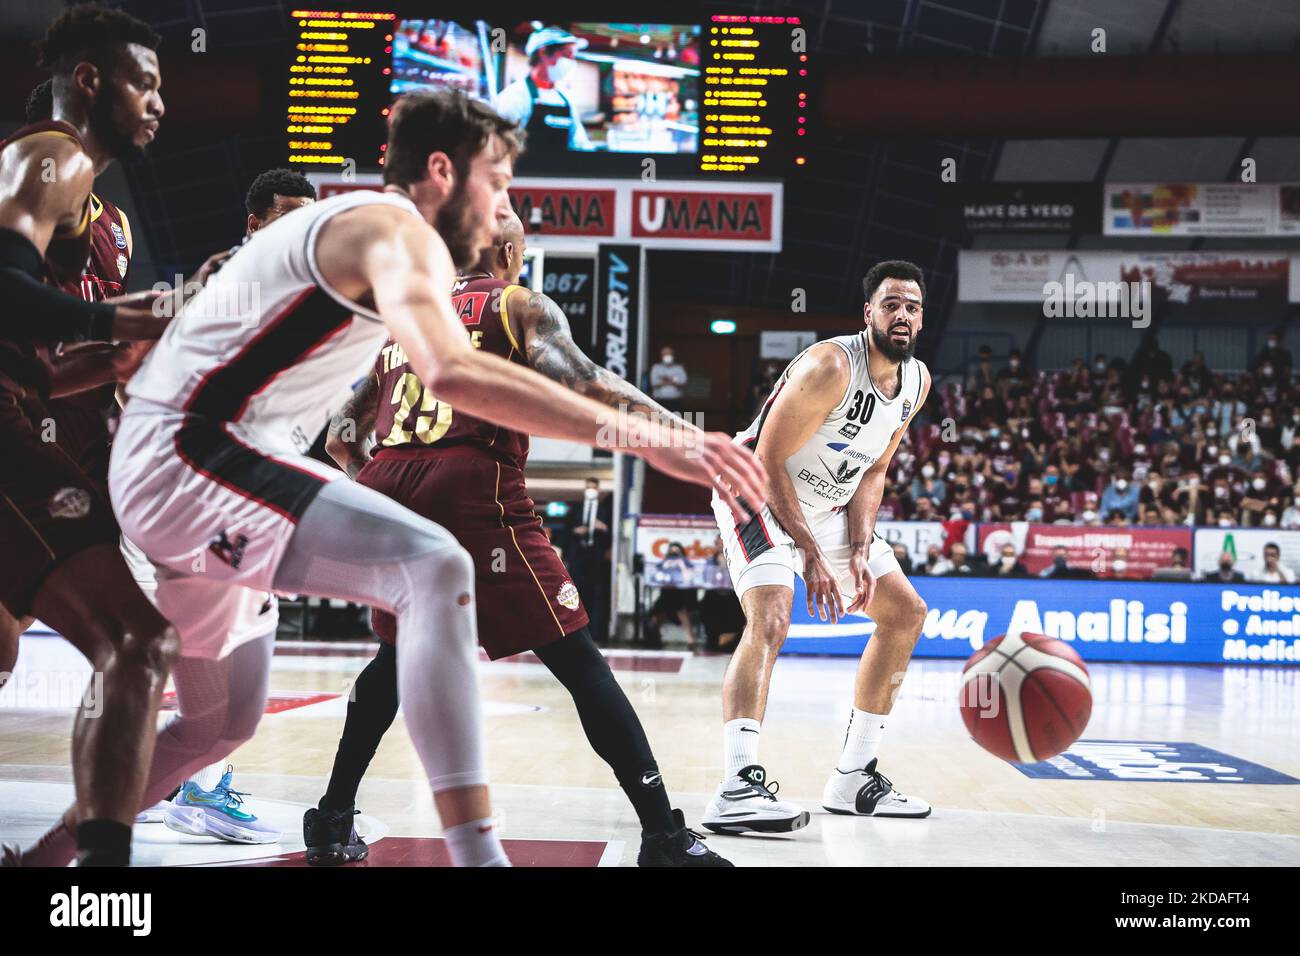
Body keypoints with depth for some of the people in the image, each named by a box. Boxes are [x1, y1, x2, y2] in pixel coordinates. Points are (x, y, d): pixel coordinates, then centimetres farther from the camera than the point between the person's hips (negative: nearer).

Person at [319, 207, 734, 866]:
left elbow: (340, 438, 26)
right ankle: (664, 835, -7)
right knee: (576, 658, -2)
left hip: (383, 489, 6)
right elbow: (576, 378, -7)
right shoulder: (521, 304, 14)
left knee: (400, 651, 27)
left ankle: (332, 822, 28)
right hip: (473, 485, -5)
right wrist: (674, 427, -11)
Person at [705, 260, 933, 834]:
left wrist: (860, 551, -7)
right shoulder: (831, 366, -26)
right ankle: (736, 790, -33)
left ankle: (854, 776, 16)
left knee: (906, 613, 10)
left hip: (826, 506, 9)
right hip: (758, 492, -9)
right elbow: (767, 461, -25)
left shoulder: (917, 382, -2)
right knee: (770, 619, -30)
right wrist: (811, 555, -24)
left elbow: (872, 471, 6)